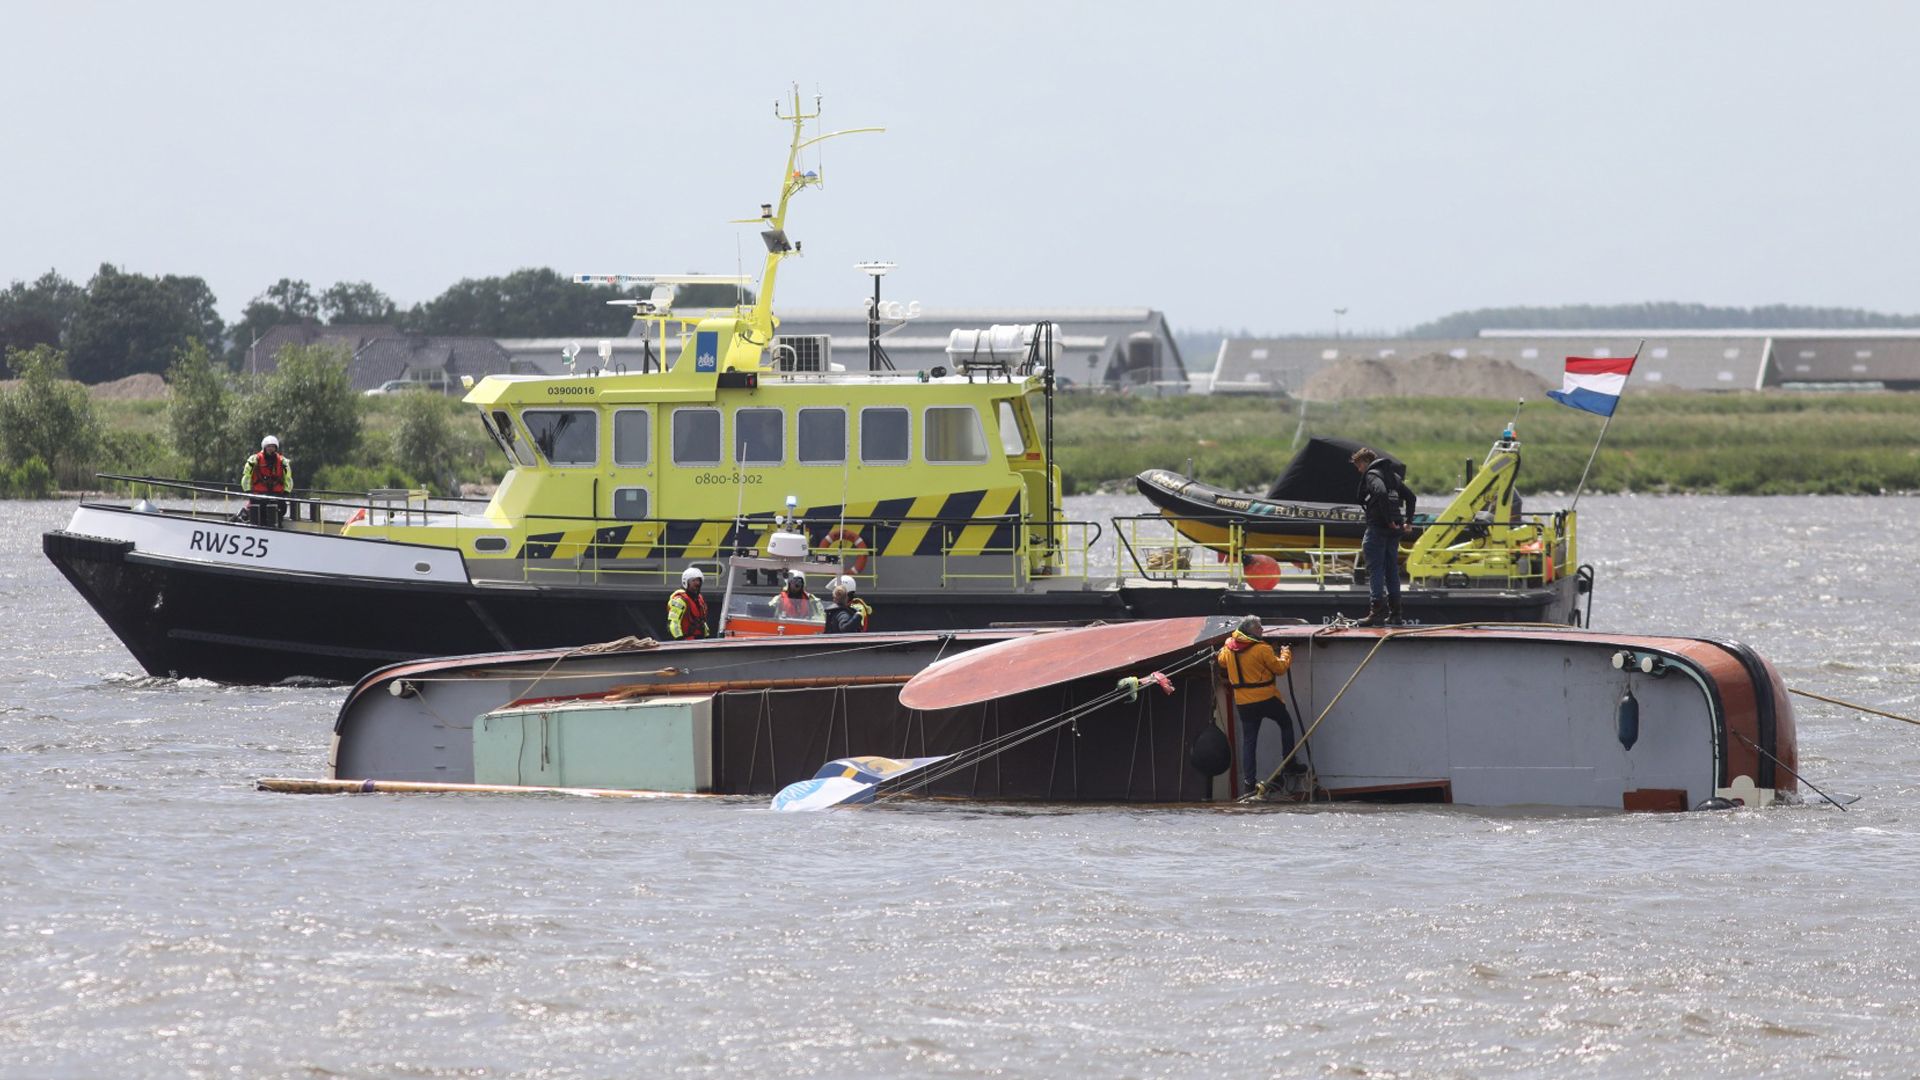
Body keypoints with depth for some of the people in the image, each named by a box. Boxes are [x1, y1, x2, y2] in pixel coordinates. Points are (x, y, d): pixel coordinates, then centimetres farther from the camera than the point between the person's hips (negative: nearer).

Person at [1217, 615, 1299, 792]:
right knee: (1286, 723, 19)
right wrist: (1285, 654, 9)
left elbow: (1222, 662, 21)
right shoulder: (1262, 649, -17)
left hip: (1243, 702, 5)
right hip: (1265, 698, -5)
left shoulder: (1229, 648, 1)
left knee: (1248, 739, 9)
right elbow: (1280, 668, -9)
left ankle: (1248, 778, 4)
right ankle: (1290, 763, 18)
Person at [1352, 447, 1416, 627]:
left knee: (1375, 570, -6)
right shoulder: (1393, 476, 18)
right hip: (1394, 531, 8)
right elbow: (1410, 495, 20)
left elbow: (1381, 493, -26)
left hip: (1378, 528, -8)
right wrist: (1408, 520, 16)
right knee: (1392, 570, 12)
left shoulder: (1371, 475, -8)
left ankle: (1377, 612, -13)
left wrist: (1389, 520, -22)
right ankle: (1395, 613, 12)